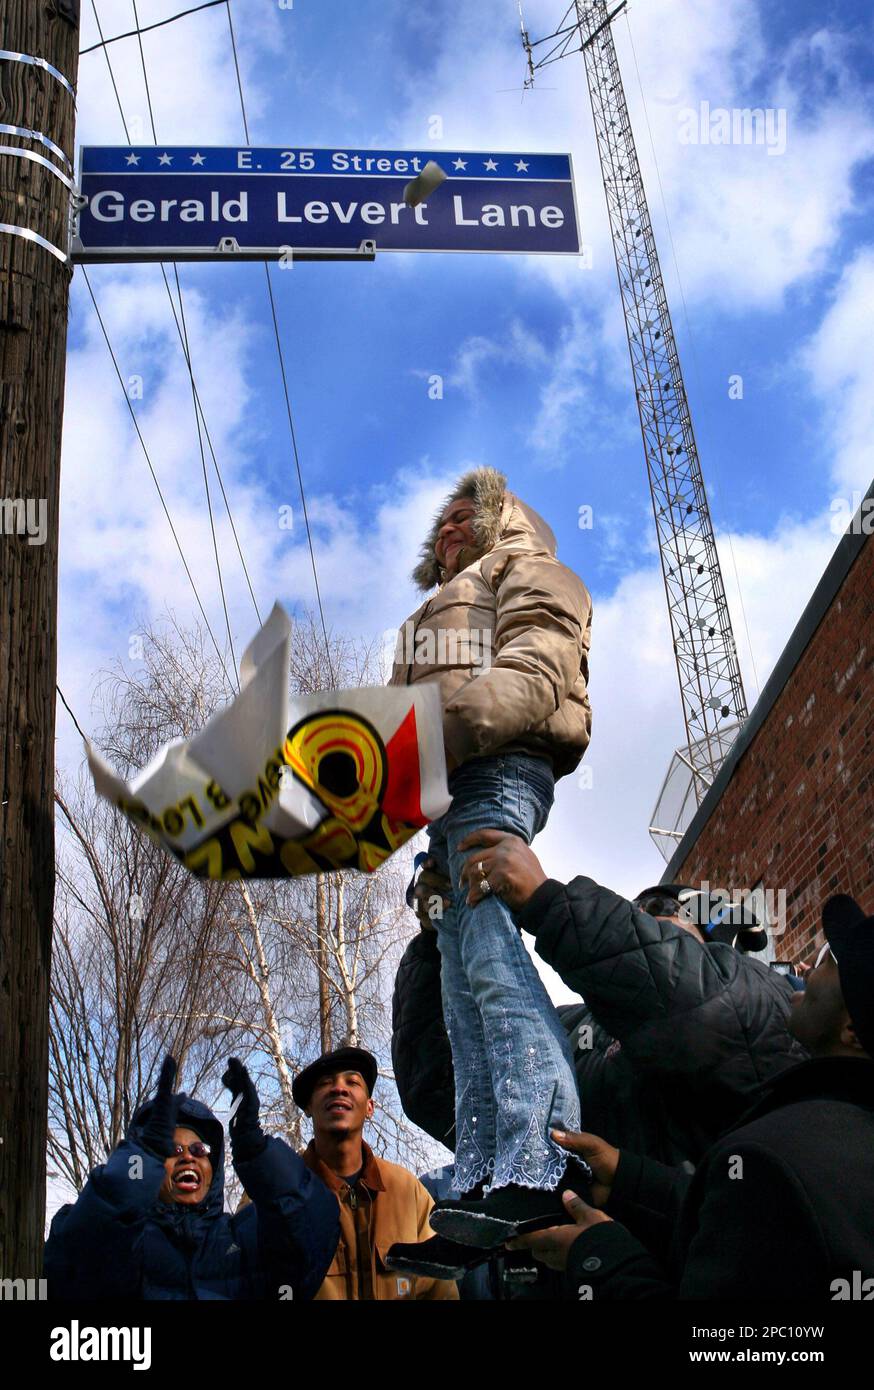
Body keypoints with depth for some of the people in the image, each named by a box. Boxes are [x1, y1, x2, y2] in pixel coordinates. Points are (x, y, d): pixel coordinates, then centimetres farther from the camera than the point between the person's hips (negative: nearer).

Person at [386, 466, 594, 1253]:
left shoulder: (527, 568, 14)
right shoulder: (441, 609, 40)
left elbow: (536, 674, -6)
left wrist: (438, 731, -20)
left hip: (495, 772, -9)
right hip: (449, 792, 9)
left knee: (491, 954, -26)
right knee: (465, 986, -3)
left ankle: (537, 1175, -35)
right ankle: (479, 1187, -9)